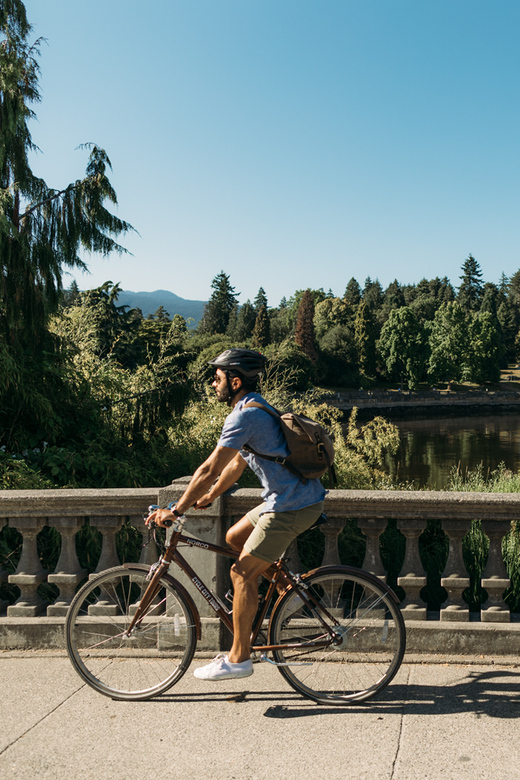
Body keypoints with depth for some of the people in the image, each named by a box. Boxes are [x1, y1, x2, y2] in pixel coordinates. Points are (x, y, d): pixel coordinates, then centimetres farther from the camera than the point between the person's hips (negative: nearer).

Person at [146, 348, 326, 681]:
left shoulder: (245, 416, -16)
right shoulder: (256, 409, 16)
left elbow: (210, 469, -18)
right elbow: (236, 464, 24)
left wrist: (175, 510, -13)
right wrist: (210, 496, 24)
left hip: (292, 504, -10)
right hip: (286, 498, 10)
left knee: (243, 573, -4)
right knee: (234, 538, 19)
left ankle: (238, 658, 4)